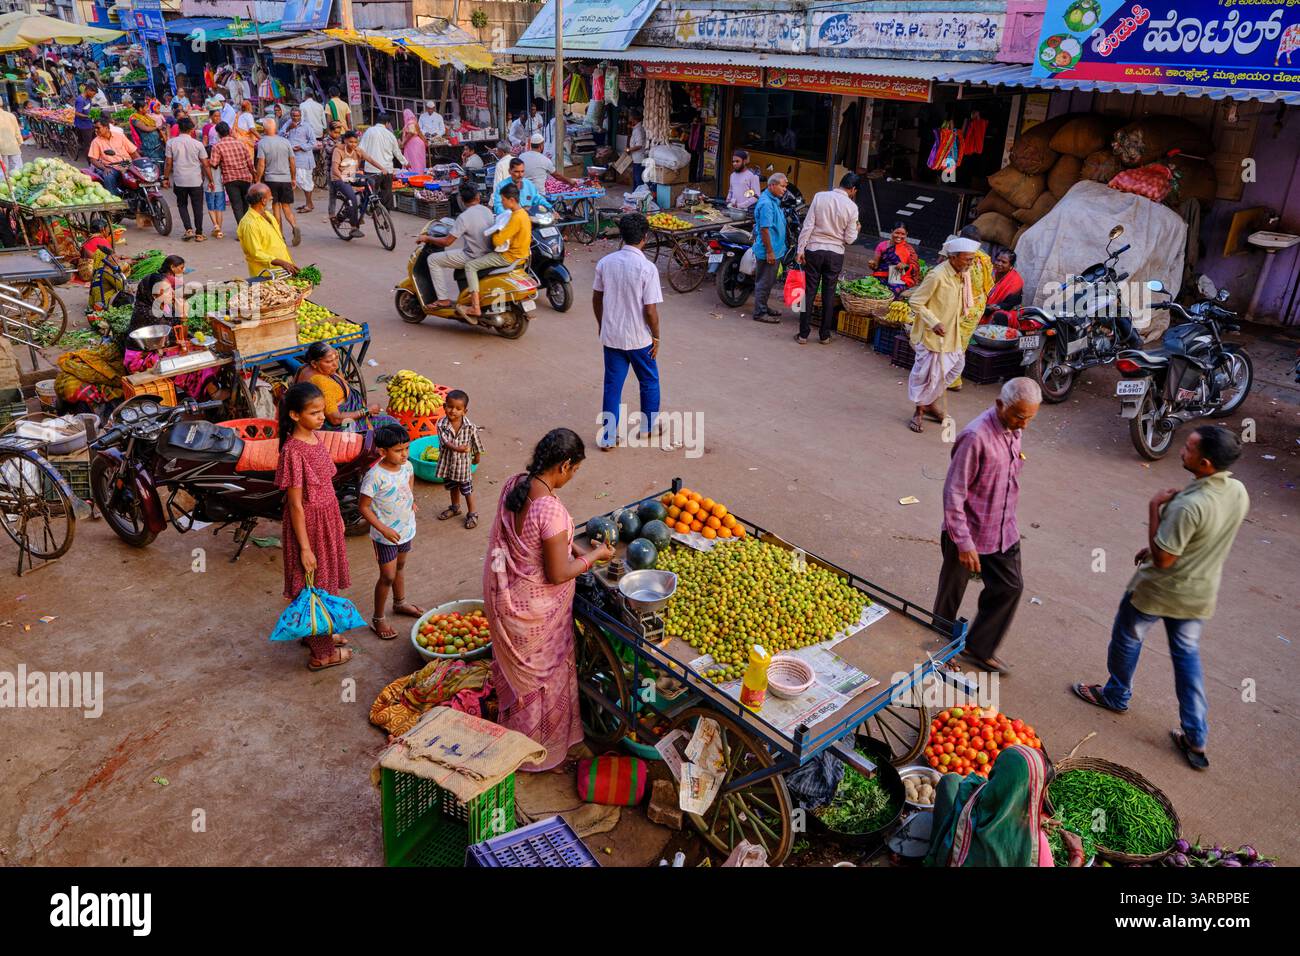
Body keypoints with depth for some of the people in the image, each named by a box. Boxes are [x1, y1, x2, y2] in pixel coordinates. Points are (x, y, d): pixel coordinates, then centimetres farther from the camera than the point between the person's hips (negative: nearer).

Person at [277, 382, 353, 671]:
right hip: (308, 524, -8)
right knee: (313, 585, 7)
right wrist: (305, 548, -18)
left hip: (327, 519, 8)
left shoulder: (316, 438, 1)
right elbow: (296, 505, -21)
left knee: (326, 580, 22)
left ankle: (321, 633, 43)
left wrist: (338, 518, 18)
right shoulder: (293, 450, -25)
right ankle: (322, 652, 22)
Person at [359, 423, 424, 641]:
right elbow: (364, 507, -22)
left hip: (406, 528, 7)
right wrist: (383, 529, -27)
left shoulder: (407, 465, -8)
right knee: (388, 576, 1)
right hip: (386, 534, -7)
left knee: (400, 567, 26)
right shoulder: (375, 476, -28)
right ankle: (378, 619, 18)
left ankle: (400, 603, 48)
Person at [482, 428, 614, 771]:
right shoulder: (551, 509, -34)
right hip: (534, 607, -8)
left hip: (502, 592, 8)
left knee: (515, 666, 30)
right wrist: (594, 556, -12)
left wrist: (571, 545, 6)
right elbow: (557, 574, -26)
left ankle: (512, 724, 54)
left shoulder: (513, 484, -8)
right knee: (540, 675, 16)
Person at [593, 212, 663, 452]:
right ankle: (649, 427, 33)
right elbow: (650, 310, -17)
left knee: (612, 385, 11)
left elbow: (596, 298, 6)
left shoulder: (605, 262, -3)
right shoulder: (647, 268, -18)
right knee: (649, 382, 19)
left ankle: (608, 438, 13)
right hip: (639, 338, -4)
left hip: (611, 336, 4)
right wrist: (656, 337, -3)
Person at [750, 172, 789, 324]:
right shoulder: (766, 203, -20)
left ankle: (764, 307, 30)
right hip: (768, 252, -10)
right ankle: (760, 313, 5)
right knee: (764, 282, -2)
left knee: (768, 281, 19)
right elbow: (764, 229, -24)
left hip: (775, 250, 10)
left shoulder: (774, 201, 13)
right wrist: (769, 252, -23)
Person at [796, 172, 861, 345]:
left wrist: (801, 249, -4)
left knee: (809, 292, 5)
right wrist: (855, 230, 19)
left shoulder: (820, 197, -4)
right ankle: (825, 335, 15)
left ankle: (803, 334, 6)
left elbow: (808, 225, -7)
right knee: (829, 294, 9)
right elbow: (849, 239, -2)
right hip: (835, 254, 0)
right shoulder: (852, 207, -5)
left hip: (814, 250, 0)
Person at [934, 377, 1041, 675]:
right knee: (952, 593, 11)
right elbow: (953, 493, -24)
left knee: (1010, 587, 12)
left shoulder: (1013, 430, -1)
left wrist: (1009, 521, 20)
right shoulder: (976, 437, -27)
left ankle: (979, 649, 30)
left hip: (1003, 532, 7)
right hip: (969, 532, -7)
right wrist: (964, 543, -23)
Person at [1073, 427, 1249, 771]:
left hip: (1159, 590, -7)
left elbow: (1162, 560, -25)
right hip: (1200, 594, 7)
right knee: (1187, 654, 20)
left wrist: (1154, 509, -21)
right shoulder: (1239, 492, -7)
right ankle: (1196, 739, 23)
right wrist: (1157, 547, 14)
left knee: (1127, 639, 20)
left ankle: (1117, 695, 43)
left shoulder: (1189, 505, -34)